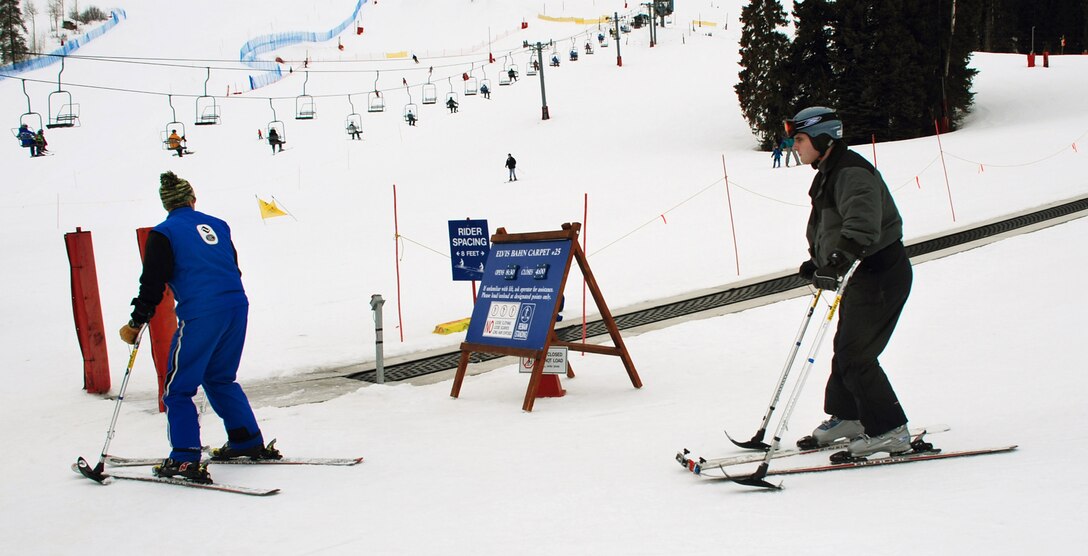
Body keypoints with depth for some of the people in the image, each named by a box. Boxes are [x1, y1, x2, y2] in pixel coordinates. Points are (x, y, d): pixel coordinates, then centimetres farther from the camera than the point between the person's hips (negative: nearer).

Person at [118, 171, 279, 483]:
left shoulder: (164, 233, 1)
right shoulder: (217, 225, 18)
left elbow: (152, 284, -3)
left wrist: (136, 323, 6)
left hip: (201, 315, -6)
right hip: (237, 306, 6)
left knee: (178, 388, 2)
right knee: (220, 378, 23)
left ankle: (185, 460, -6)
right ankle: (249, 442, 24)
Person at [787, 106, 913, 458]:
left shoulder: (851, 173, -21)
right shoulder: (829, 174, 13)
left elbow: (862, 225, -37)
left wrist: (836, 264, -47)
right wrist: (817, 263, 28)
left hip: (881, 274, -11)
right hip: (863, 274, 11)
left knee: (855, 357, -10)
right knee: (846, 348, 19)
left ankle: (890, 431, -3)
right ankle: (846, 417, 35)